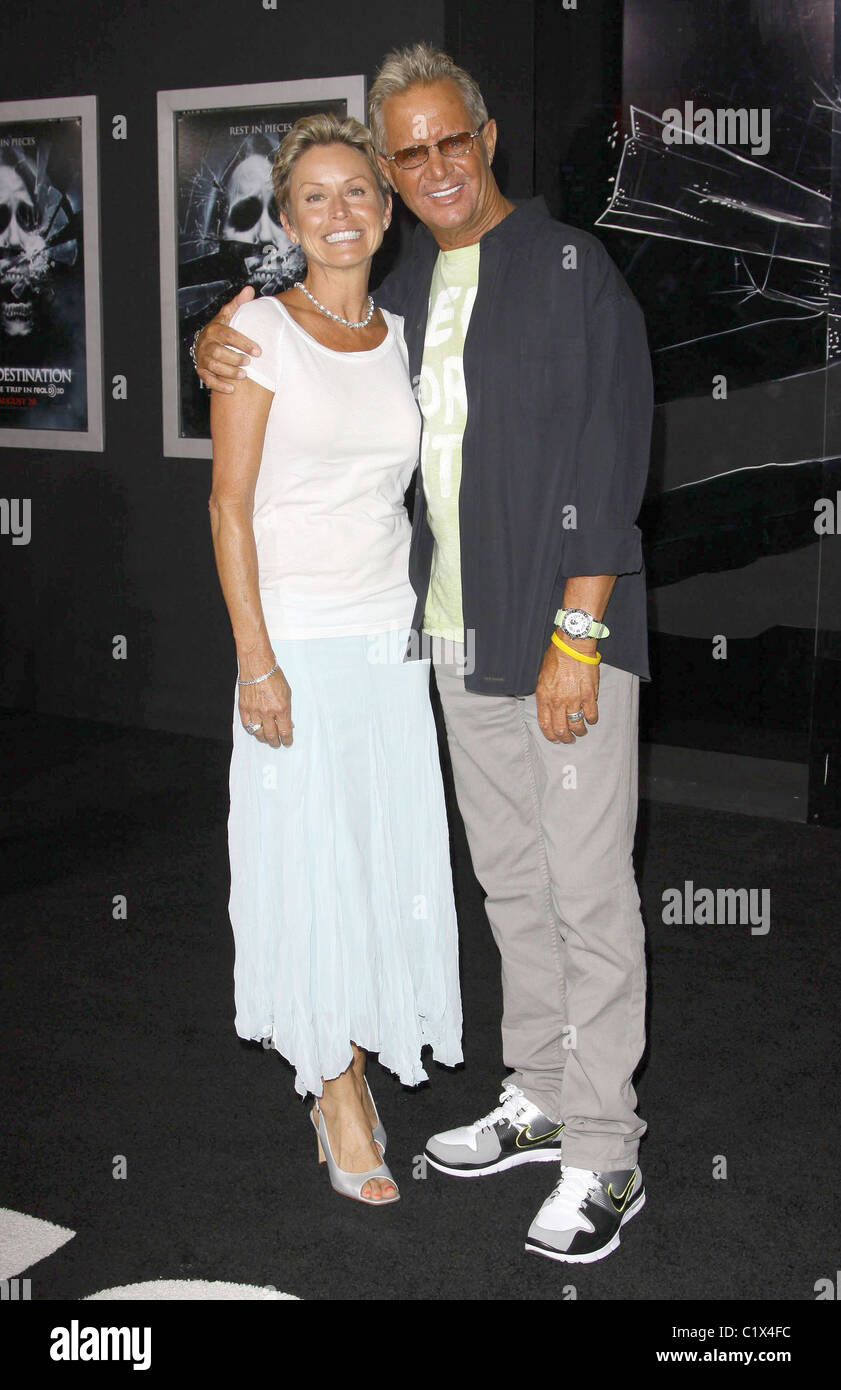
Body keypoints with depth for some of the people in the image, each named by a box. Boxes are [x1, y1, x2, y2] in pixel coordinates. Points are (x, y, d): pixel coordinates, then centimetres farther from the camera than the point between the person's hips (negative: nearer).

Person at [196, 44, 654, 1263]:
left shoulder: (570, 269, -7)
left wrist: (575, 635, -18)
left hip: (567, 632, -6)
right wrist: (220, 352, 4)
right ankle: (539, 1102, 29)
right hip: (459, 643, 7)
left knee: (589, 895, -2)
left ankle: (604, 1157, 8)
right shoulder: (402, 292, 13)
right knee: (512, 886, 15)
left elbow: (608, 463, -13)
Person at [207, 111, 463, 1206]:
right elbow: (230, 502, -9)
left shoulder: (400, 337, 9)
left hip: (391, 633, 5)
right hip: (298, 638, -5)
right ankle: (338, 1090, 16)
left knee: (387, 855, 8)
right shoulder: (261, 329, -6)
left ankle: (352, 1053, 25)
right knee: (313, 859, 2)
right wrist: (256, 660, -14)